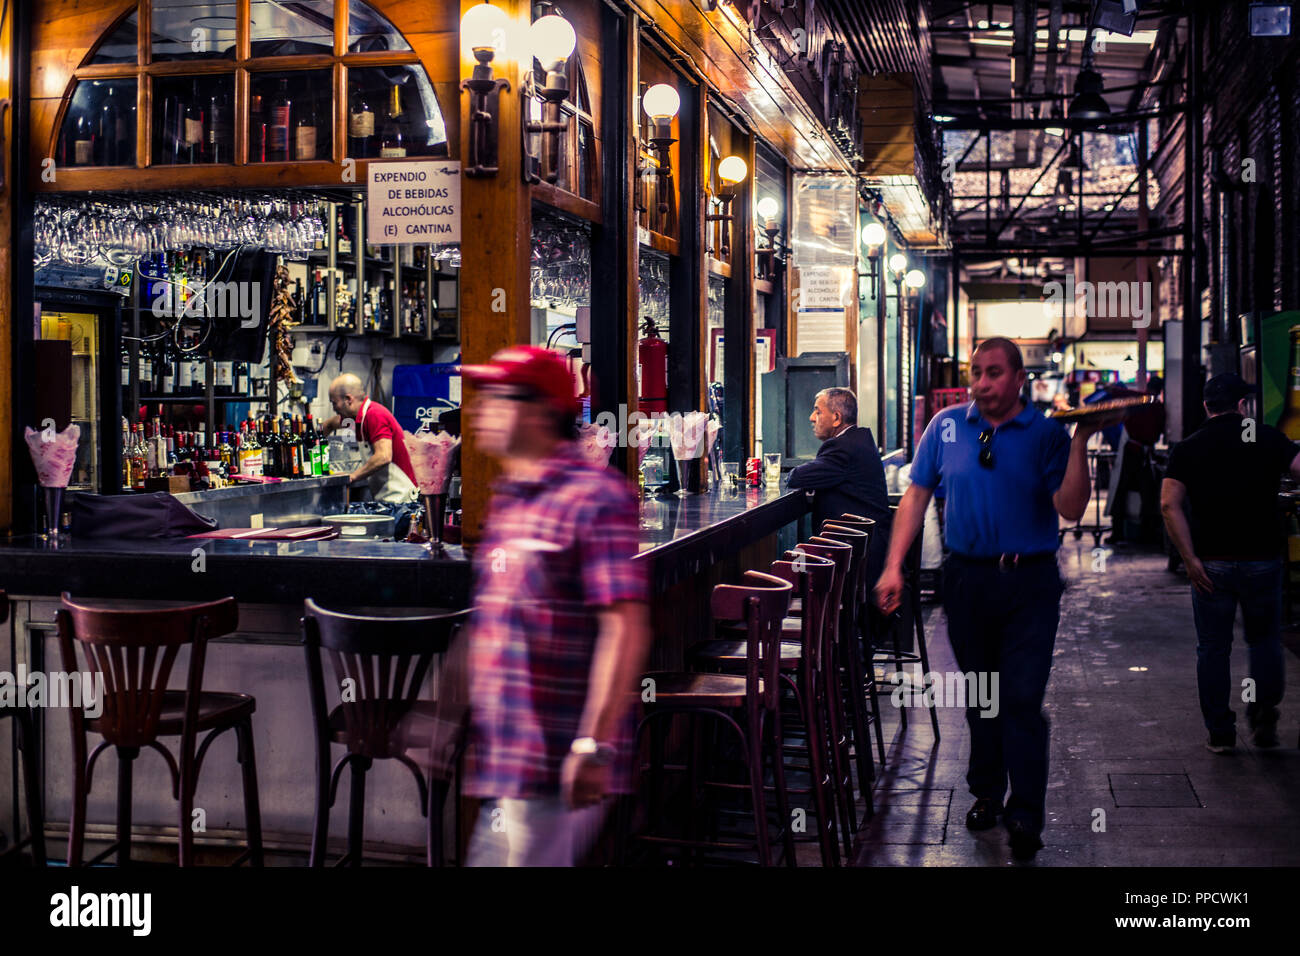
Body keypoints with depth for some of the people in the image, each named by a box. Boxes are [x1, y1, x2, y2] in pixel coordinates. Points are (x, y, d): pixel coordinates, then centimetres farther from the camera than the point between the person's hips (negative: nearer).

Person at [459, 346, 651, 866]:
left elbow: (627, 628, -18)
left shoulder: (596, 497, -11)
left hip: (556, 765, -8)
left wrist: (594, 745, -21)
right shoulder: (505, 500, 16)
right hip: (504, 761, 8)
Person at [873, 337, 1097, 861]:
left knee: (1022, 699, -6)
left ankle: (1025, 818, 3)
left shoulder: (1046, 433, -3)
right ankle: (986, 794, 31)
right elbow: (916, 495, 6)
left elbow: (1070, 509, -12)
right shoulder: (947, 426, 3)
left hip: (1029, 583, -2)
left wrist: (1080, 444, -22)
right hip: (966, 578, 3)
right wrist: (894, 565, -2)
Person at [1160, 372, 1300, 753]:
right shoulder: (1268, 438, 0)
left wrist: (1190, 558, -8)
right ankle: (1264, 713, 7)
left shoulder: (1187, 448, 2)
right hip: (1262, 559, 0)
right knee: (1264, 641, 18)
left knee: (1213, 649, 9)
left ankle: (1220, 732, 11)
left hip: (1211, 564, 0)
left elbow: (1169, 504, -8)